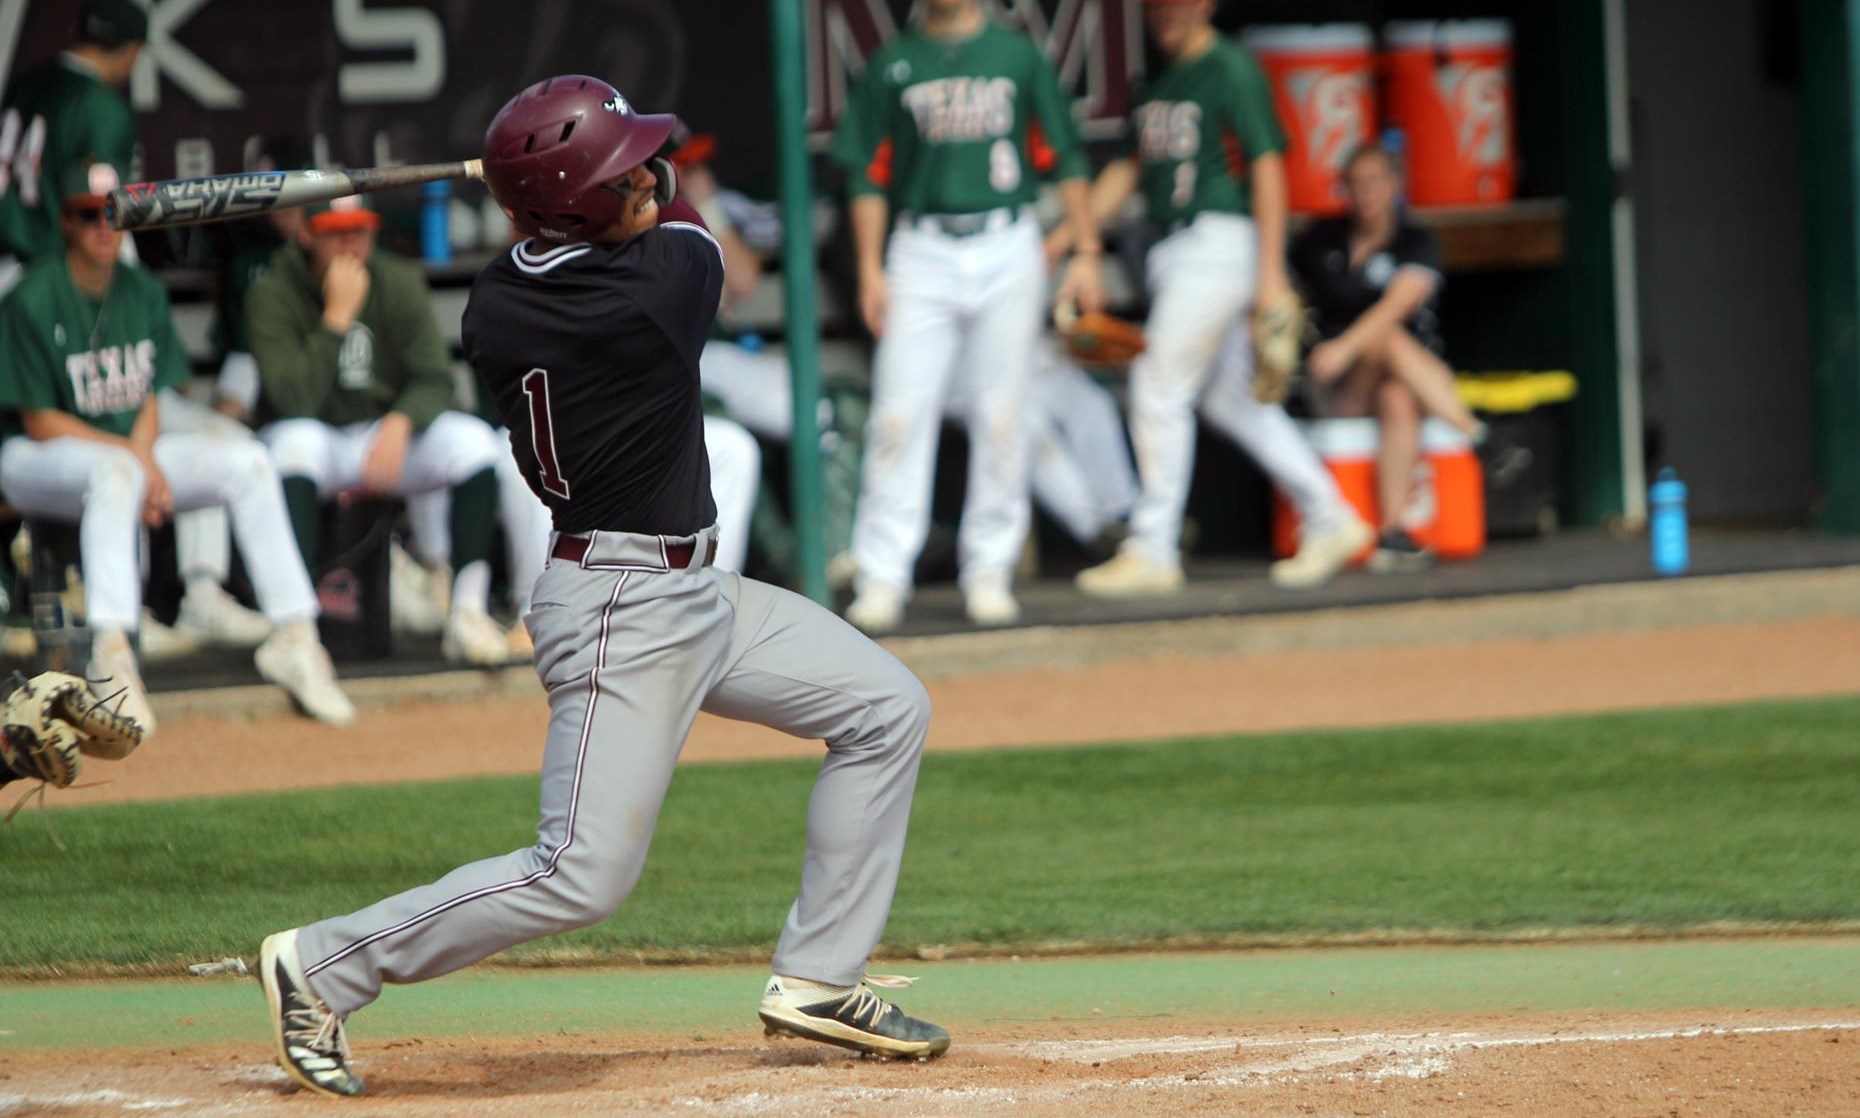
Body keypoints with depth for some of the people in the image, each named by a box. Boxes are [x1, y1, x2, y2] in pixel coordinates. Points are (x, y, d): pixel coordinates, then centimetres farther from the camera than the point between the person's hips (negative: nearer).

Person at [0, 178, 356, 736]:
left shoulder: (143, 292, 7)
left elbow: (149, 400, 7)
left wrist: (146, 458, -14)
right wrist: (133, 459, -18)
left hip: (131, 447, 6)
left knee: (247, 460, -13)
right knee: (115, 471, -40)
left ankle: (292, 637, -14)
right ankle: (111, 654, -51)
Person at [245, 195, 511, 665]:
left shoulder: (398, 282, -1)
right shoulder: (273, 294, -13)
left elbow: (434, 380, -7)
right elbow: (294, 399, -24)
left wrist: (400, 422, -28)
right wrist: (337, 315, -27)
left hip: (388, 437, 3)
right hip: (317, 448, -3)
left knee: (472, 438, -22)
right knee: (297, 441, -37)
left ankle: (469, 610, -24)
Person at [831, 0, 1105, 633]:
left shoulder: (1018, 57, 8)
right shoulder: (893, 66, 8)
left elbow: (1065, 159, 9)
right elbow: (869, 176, 8)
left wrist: (1085, 253, 2)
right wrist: (870, 268, -1)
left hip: (1008, 251, 0)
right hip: (922, 254, 0)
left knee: (1001, 415, 0)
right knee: (900, 412, -7)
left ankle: (989, 574, 9)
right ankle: (881, 577, -6)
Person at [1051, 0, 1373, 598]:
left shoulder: (1232, 71, -9)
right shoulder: (1157, 81, 16)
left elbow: (1268, 168, -14)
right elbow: (1130, 169, 22)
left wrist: (1271, 274, -19)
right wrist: (1060, 239, 15)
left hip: (1220, 241, -9)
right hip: (1173, 251, 9)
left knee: (1160, 387, -9)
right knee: (1228, 396, 10)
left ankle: (1153, 552, -3)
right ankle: (1329, 521, 17)